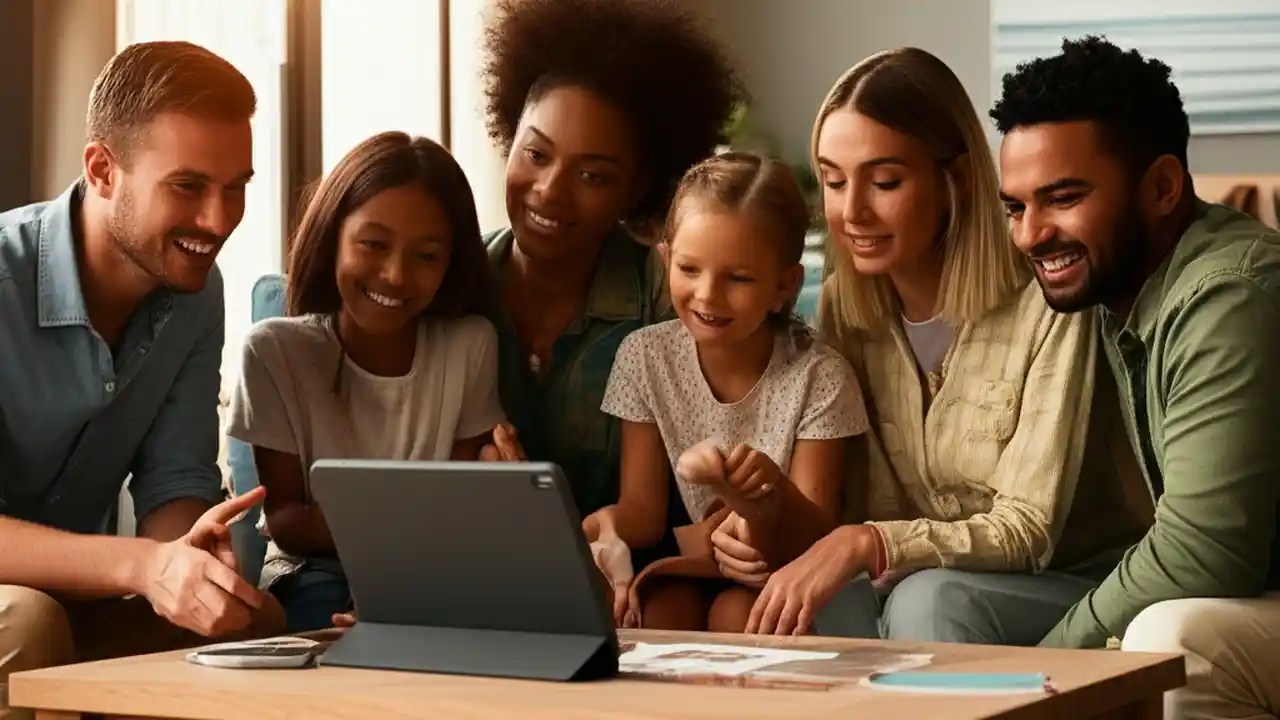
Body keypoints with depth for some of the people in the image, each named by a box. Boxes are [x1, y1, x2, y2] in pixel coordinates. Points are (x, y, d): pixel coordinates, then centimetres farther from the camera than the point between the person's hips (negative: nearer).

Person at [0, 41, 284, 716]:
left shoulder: (195, 291, -1)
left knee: (252, 616, -16)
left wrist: (184, 555, -28)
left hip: (68, 598, 6)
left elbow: (176, 481, -3)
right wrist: (144, 565, -43)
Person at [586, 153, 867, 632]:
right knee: (663, 610, -29)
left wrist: (773, 493, -37)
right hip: (688, 567, 2)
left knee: (737, 612, -31)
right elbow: (642, 509, -5)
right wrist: (609, 524, -30)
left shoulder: (820, 378, -14)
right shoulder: (644, 358, -6)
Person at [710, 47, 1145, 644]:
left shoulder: (1045, 304, -17)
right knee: (821, 607, -28)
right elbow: (850, 506, 2)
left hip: (1068, 587, -4)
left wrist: (869, 543, -34)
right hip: (914, 588, 4)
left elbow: (1028, 531, -20)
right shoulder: (842, 307, 1)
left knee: (926, 599, -33)